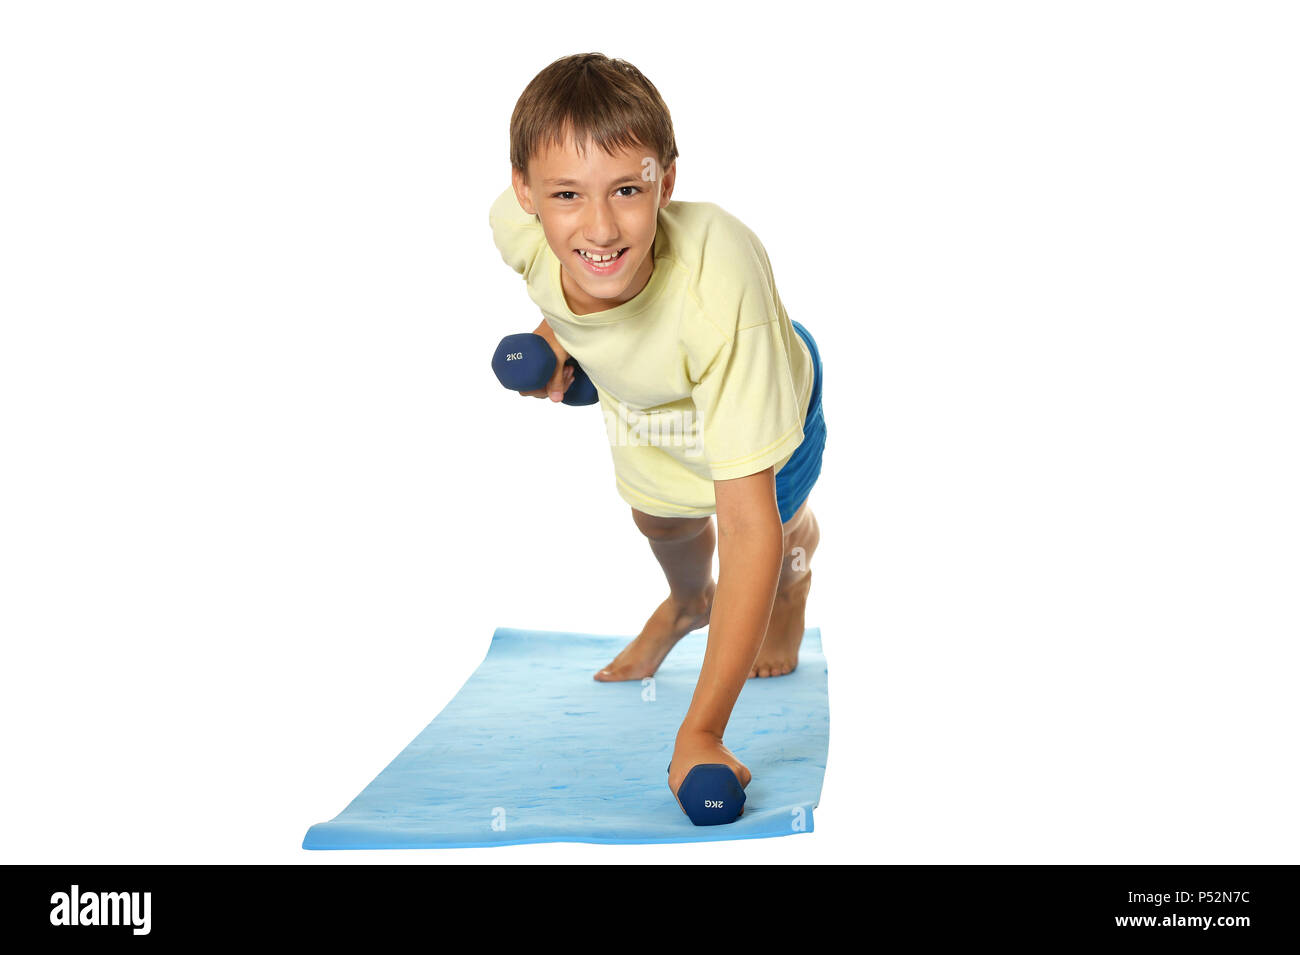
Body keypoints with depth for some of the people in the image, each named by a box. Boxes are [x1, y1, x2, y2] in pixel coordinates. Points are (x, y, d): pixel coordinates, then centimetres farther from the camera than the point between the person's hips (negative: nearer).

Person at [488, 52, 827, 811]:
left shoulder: (717, 285, -52)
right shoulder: (520, 229, -37)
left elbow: (750, 525, -50)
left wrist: (701, 733, -51)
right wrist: (555, 329, -17)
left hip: (770, 388, -4)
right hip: (644, 406, 4)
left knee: (777, 529, 17)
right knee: (660, 519, 27)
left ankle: (794, 582, 59)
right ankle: (689, 603, 65)